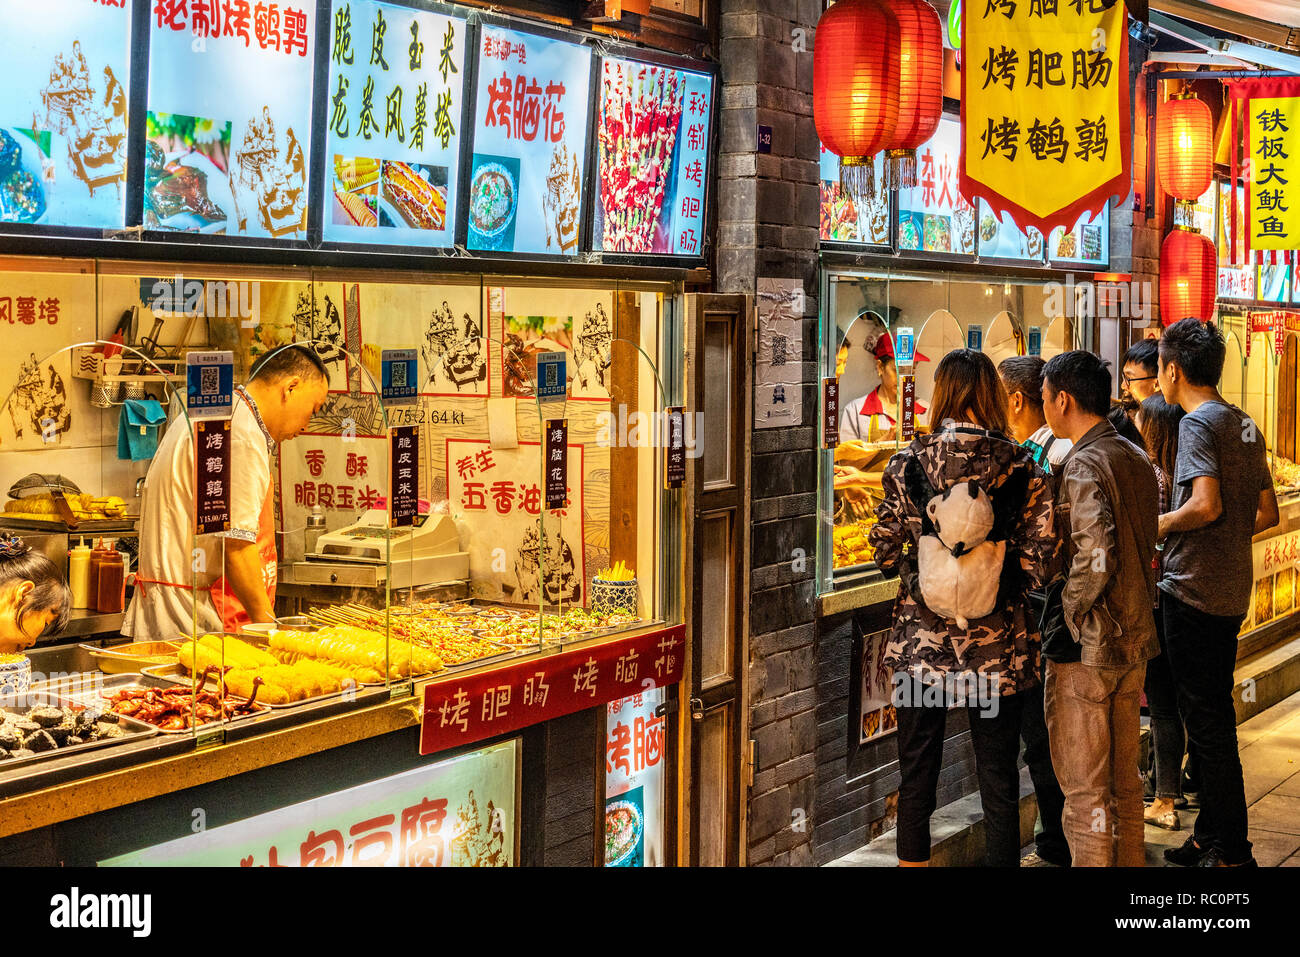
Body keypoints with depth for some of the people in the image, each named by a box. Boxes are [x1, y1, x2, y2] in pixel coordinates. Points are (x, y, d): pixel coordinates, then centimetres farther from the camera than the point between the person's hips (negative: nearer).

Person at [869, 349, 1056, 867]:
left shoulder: (909, 461, -6)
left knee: (917, 775, 14)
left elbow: (885, 552, -1)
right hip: (998, 645, 0)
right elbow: (1037, 564, -6)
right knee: (999, 780, 10)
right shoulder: (1023, 469, -6)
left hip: (921, 641, 0)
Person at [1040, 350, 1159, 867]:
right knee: (1124, 775, 19)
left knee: (1083, 787, 1)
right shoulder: (1137, 459, 10)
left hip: (1085, 648, -9)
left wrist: (1068, 615, -17)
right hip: (1135, 636, 9)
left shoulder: (1082, 465, -18)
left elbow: (1096, 557, -29)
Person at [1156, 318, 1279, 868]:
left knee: (1206, 723, -2)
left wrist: (1156, 527, -10)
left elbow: (1206, 506, -26)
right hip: (1232, 590, 9)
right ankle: (1210, 838, 26)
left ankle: (1232, 852, 3)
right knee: (1214, 719, 16)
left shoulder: (1197, 422, -14)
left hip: (1194, 591, -9)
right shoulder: (1244, 424, 13)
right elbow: (1267, 513, 16)